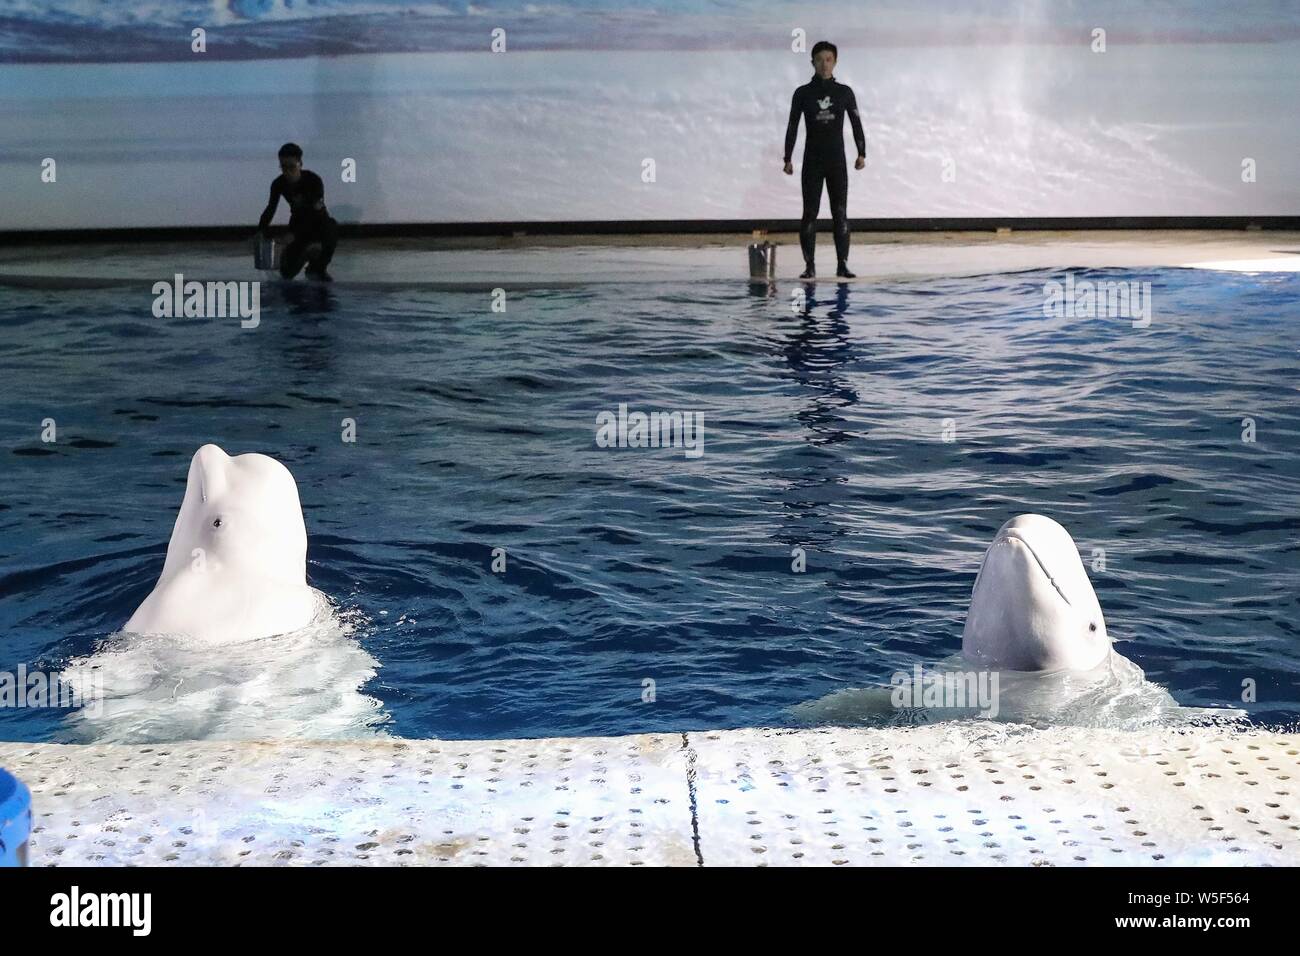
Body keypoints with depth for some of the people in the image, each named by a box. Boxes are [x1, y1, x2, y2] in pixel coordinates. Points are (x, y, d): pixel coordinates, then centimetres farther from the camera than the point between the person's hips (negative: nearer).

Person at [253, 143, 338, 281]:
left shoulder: (314, 180, -25)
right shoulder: (278, 184, -14)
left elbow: (316, 212, -28)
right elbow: (270, 209, 0)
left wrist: (294, 234, -37)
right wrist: (260, 231, -15)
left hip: (319, 223, -3)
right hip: (299, 226, 3)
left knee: (331, 227, -41)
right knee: (287, 272, -9)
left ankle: (320, 269, -18)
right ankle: (308, 253, 26)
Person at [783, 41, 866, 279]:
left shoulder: (844, 92, 4)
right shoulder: (803, 93, 2)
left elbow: (856, 124, 6)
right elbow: (792, 127, 3)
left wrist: (861, 154, -1)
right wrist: (788, 159, -1)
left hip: (837, 161, 1)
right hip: (812, 162, 0)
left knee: (840, 213, -1)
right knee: (810, 213, -1)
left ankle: (843, 264, 1)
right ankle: (809, 266, 3)